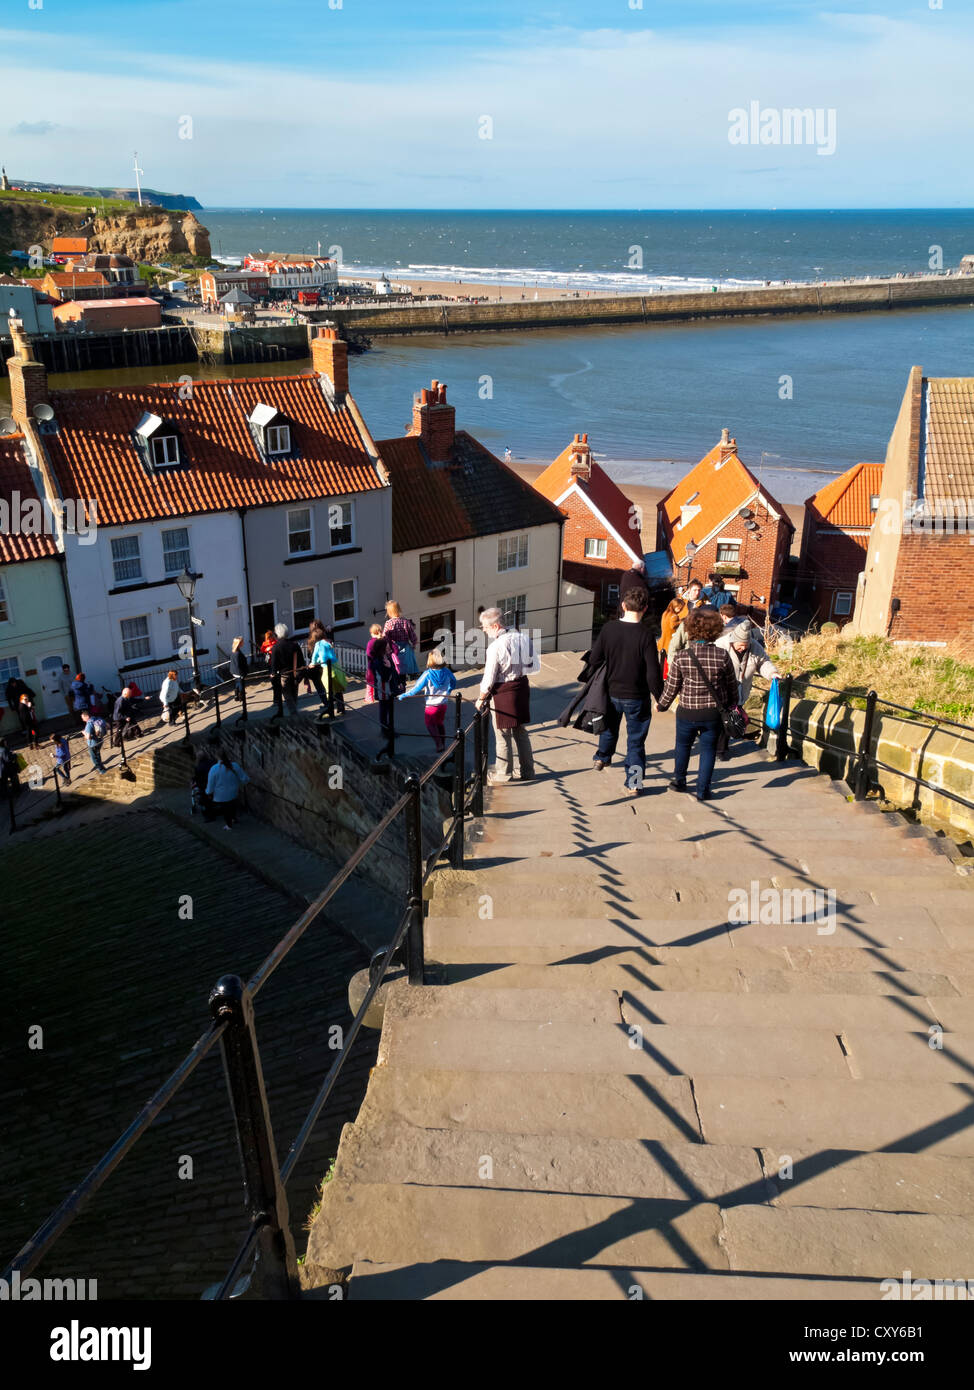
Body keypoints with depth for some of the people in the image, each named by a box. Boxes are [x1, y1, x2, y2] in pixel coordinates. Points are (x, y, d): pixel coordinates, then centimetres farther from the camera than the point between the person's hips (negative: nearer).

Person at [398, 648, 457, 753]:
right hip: (443, 704, 4)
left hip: (431, 705, -4)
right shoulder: (447, 672, -9)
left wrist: (404, 695, -10)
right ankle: (443, 743, 29)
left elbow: (417, 688, -19)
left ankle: (439, 744, 4)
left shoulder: (427, 674, -20)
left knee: (430, 725, 13)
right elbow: (453, 682, 11)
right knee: (440, 723, 23)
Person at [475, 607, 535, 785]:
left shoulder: (495, 647, -20)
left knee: (503, 736, 6)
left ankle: (503, 774, 18)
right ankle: (527, 771, 28)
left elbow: (489, 678, -16)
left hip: (503, 692, -7)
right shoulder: (520, 638, 0)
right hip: (522, 685, 7)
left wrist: (481, 699, -3)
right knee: (521, 732, 18)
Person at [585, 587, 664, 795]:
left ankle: (602, 758, 51)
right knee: (635, 742, 8)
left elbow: (594, 660, -1)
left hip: (611, 692, 4)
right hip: (637, 697, -4)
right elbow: (653, 672, -18)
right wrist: (659, 696, -4)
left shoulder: (608, 629, -8)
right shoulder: (645, 635, -19)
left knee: (609, 727, 30)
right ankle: (633, 783, 9)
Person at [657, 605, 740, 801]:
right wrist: (732, 706, 19)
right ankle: (703, 790, 16)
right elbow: (732, 686, 1)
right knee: (708, 750, 13)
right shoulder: (722, 657, -12)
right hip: (714, 713, 0)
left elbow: (671, 687, -5)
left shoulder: (681, 657, -14)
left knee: (683, 746, 21)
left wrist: (662, 704, 12)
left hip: (687, 712, 0)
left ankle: (679, 781, 37)